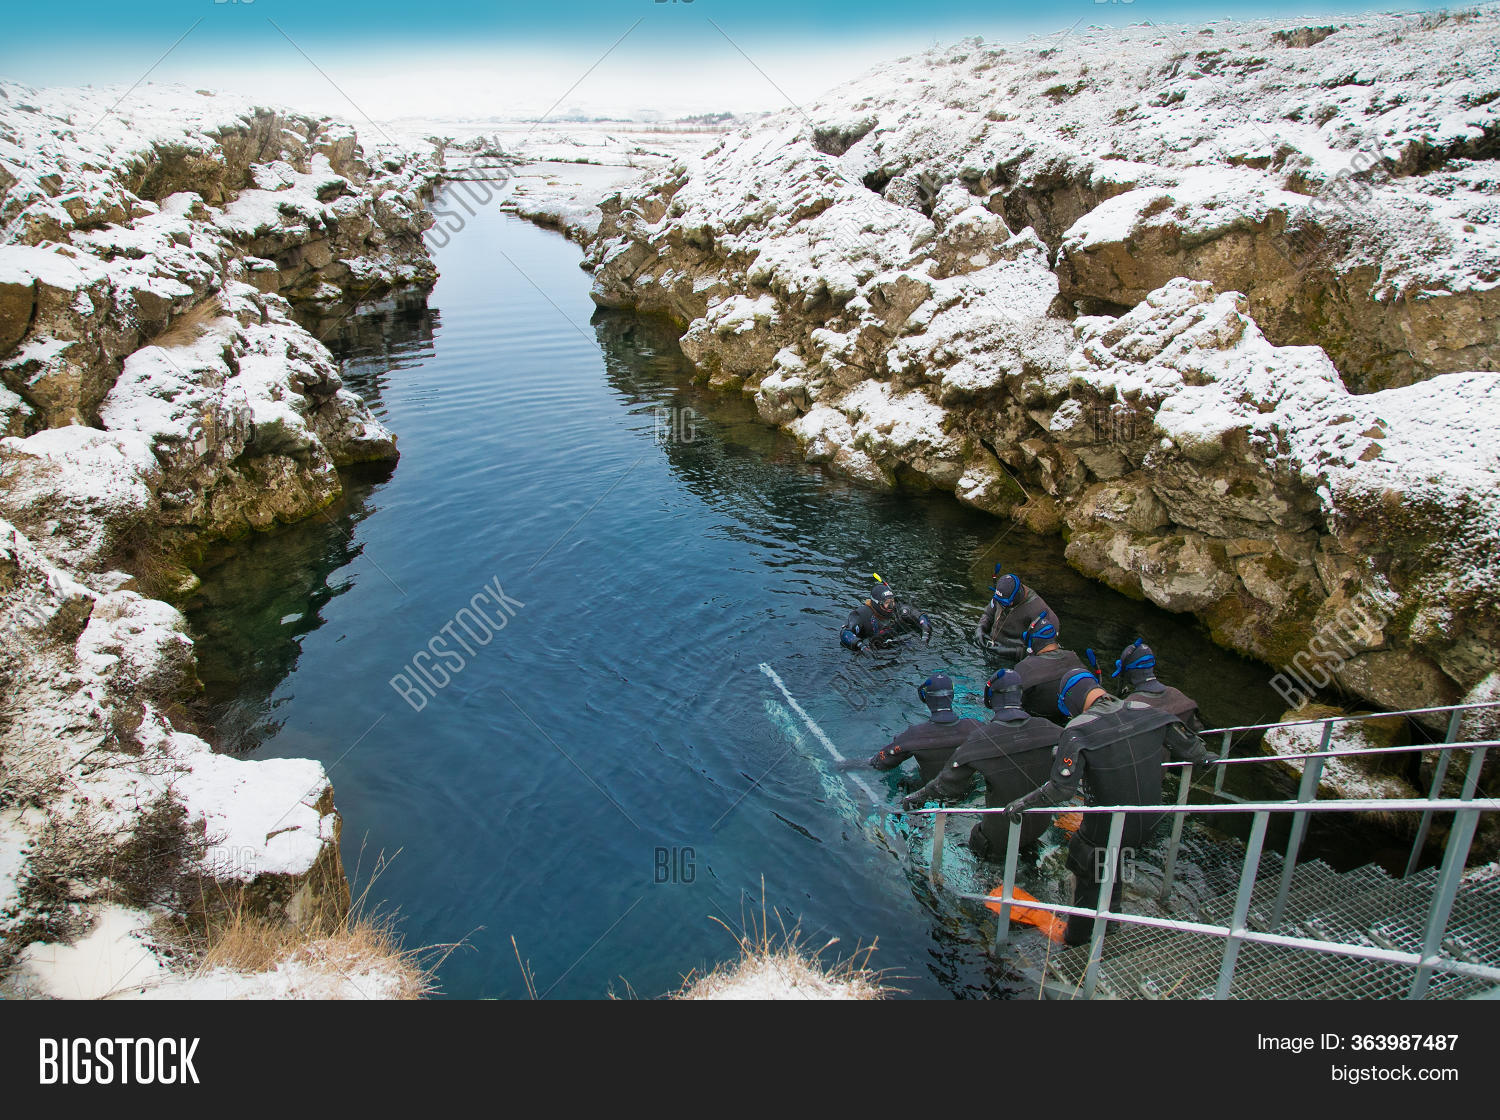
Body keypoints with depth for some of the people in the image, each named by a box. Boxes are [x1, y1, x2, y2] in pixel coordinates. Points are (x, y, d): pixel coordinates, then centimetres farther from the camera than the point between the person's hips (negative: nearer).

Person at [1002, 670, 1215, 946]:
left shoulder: (1078, 730, -24)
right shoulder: (1146, 712, -9)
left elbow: (1062, 787, -31)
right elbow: (1188, 745, 3)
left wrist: (1024, 803, -18)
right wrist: (1203, 757, 26)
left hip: (1106, 828, -5)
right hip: (1149, 824, 5)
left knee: (1086, 876, 21)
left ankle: (1078, 933, 39)